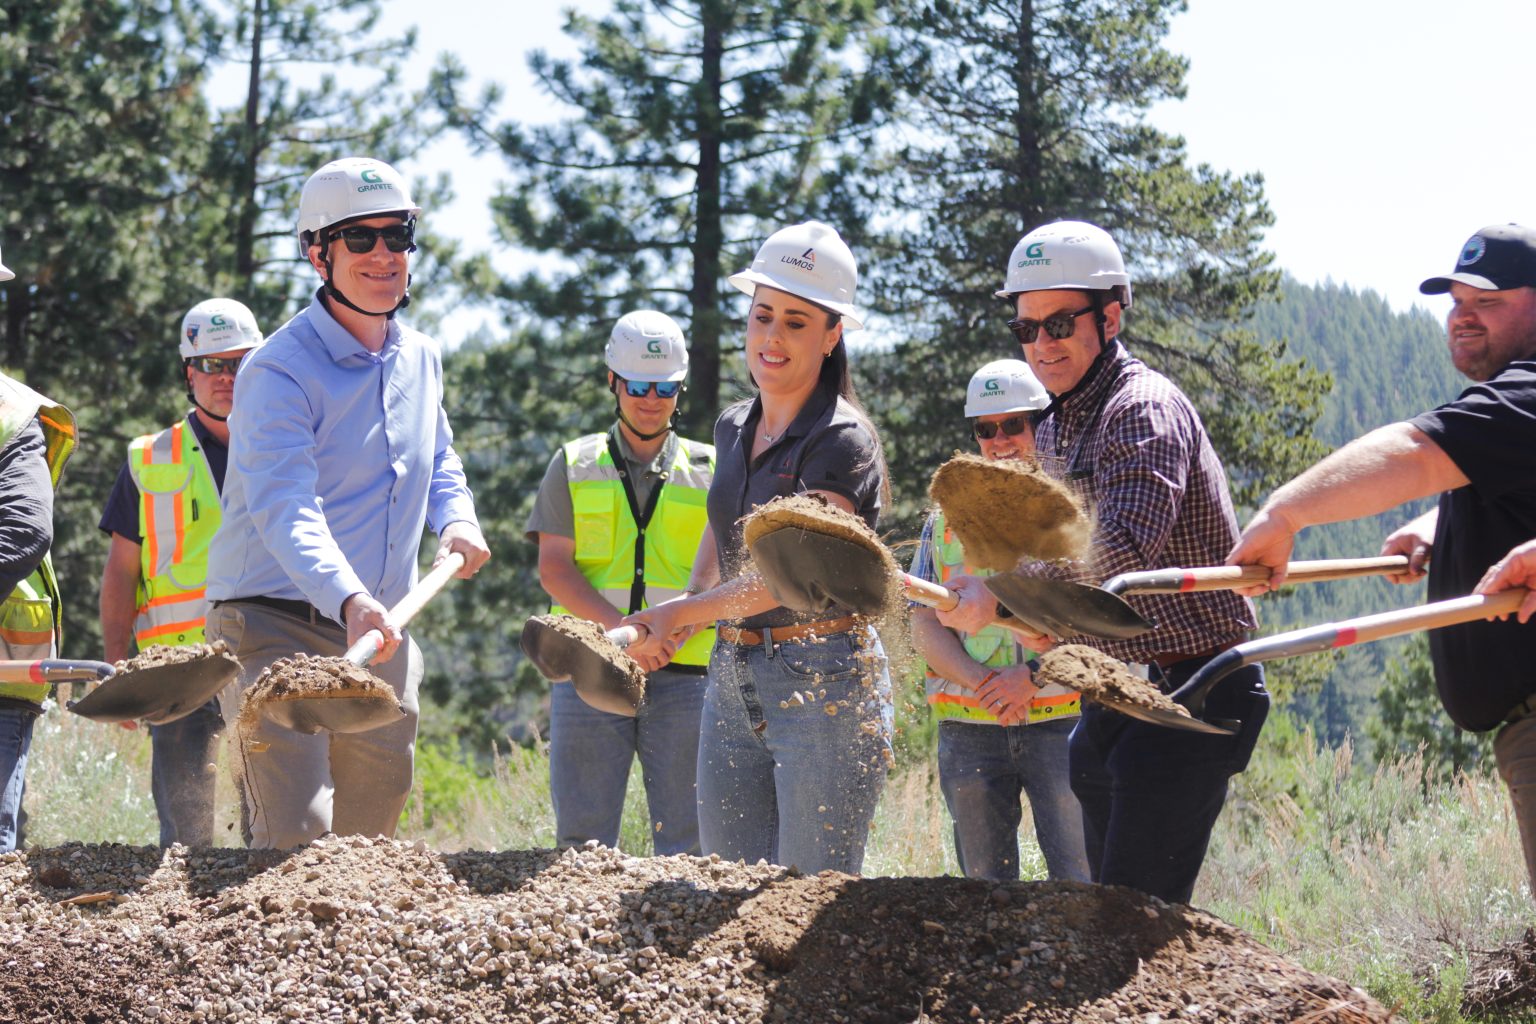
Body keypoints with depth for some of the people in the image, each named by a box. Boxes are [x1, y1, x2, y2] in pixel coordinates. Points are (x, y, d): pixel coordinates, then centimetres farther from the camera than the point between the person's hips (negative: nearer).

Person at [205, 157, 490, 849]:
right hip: (278, 628, -7)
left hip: (382, 637, 7)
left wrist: (456, 521, 4)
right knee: (296, 836, -18)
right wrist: (349, 600, -45)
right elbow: (286, 508, -28)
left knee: (367, 836, 12)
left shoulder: (422, 359, 10)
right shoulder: (280, 371, -14)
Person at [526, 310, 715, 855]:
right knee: (582, 836, -1)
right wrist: (620, 628, -14)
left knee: (687, 840, -2)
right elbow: (553, 568, 2)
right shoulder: (574, 465, 12)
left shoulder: (706, 470, 13)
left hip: (683, 677, 0)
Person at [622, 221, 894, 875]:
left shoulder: (842, 441, -11)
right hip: (732, 679, 7)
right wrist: (691, 606, 12)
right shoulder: (733, 428, 12)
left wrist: (680, 613, -16)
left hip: (824, 681, -7)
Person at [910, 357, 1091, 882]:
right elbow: (925, 626, 9)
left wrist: (1033, 673, -17)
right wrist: (983, 683, -10)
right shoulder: (949, 517, 15)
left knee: (1080, 888, -9)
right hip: (969, 729, 4)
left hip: (1065, 720, -3)